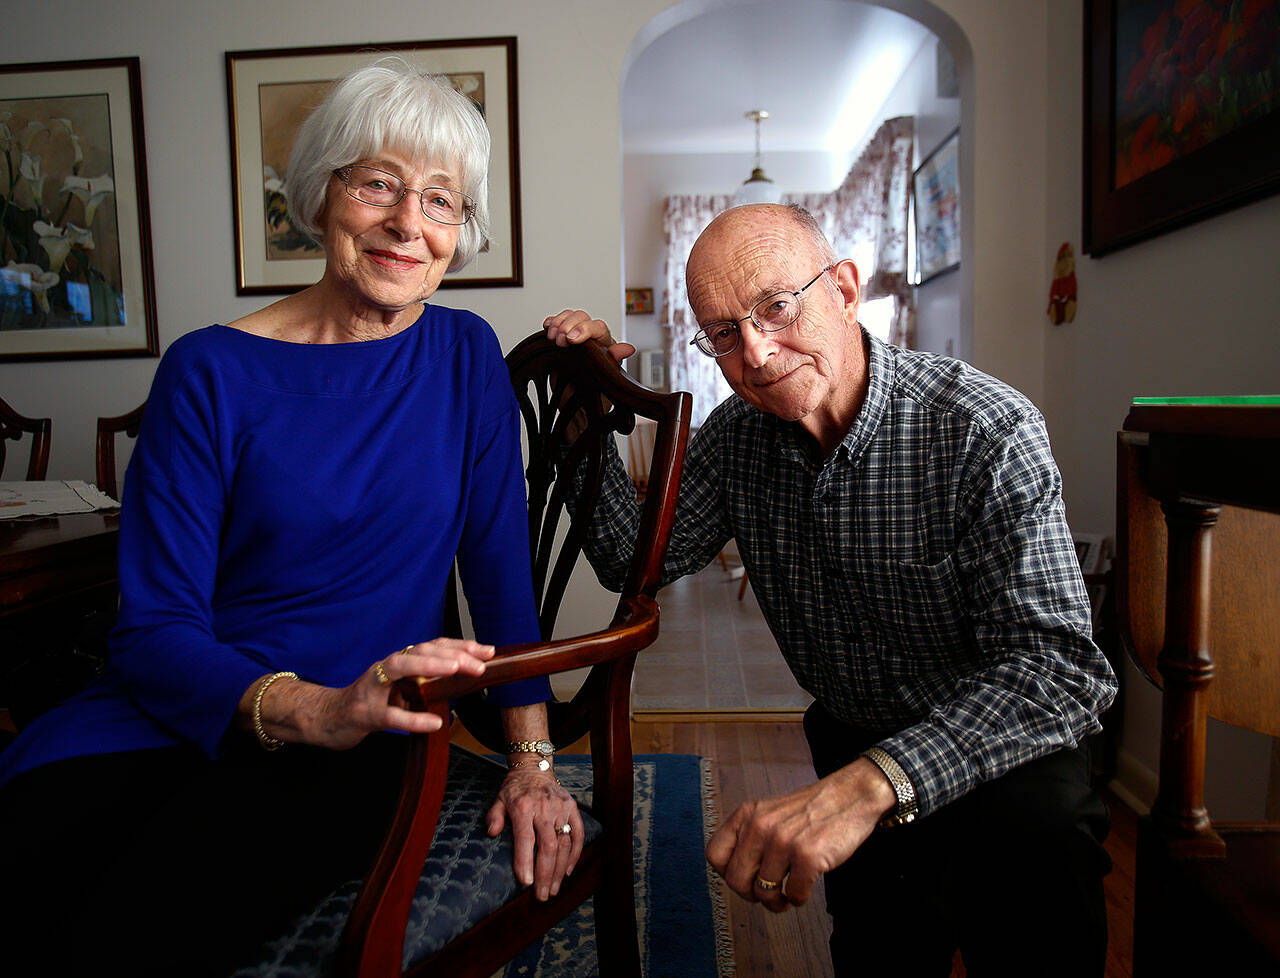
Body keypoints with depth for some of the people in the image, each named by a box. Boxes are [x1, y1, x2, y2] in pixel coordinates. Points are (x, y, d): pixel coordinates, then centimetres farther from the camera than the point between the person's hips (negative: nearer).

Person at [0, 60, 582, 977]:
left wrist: (532, 758, -3)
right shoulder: (211, 372, -3)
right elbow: (155, 624, -6)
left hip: (358, 742, 0)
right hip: (174, 714, 0)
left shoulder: (467, 355, 4)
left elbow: (500, 563, 3)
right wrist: (313, 710, -24)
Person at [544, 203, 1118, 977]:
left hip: (1002, 750, -4)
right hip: (851, 738, 5)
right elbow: (633, 561, 1)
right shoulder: (736, 437, -6)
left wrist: (876, 782, -46)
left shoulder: (986, 432, -24)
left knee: (1031, 848, -33)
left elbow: (1059, 666, -31)